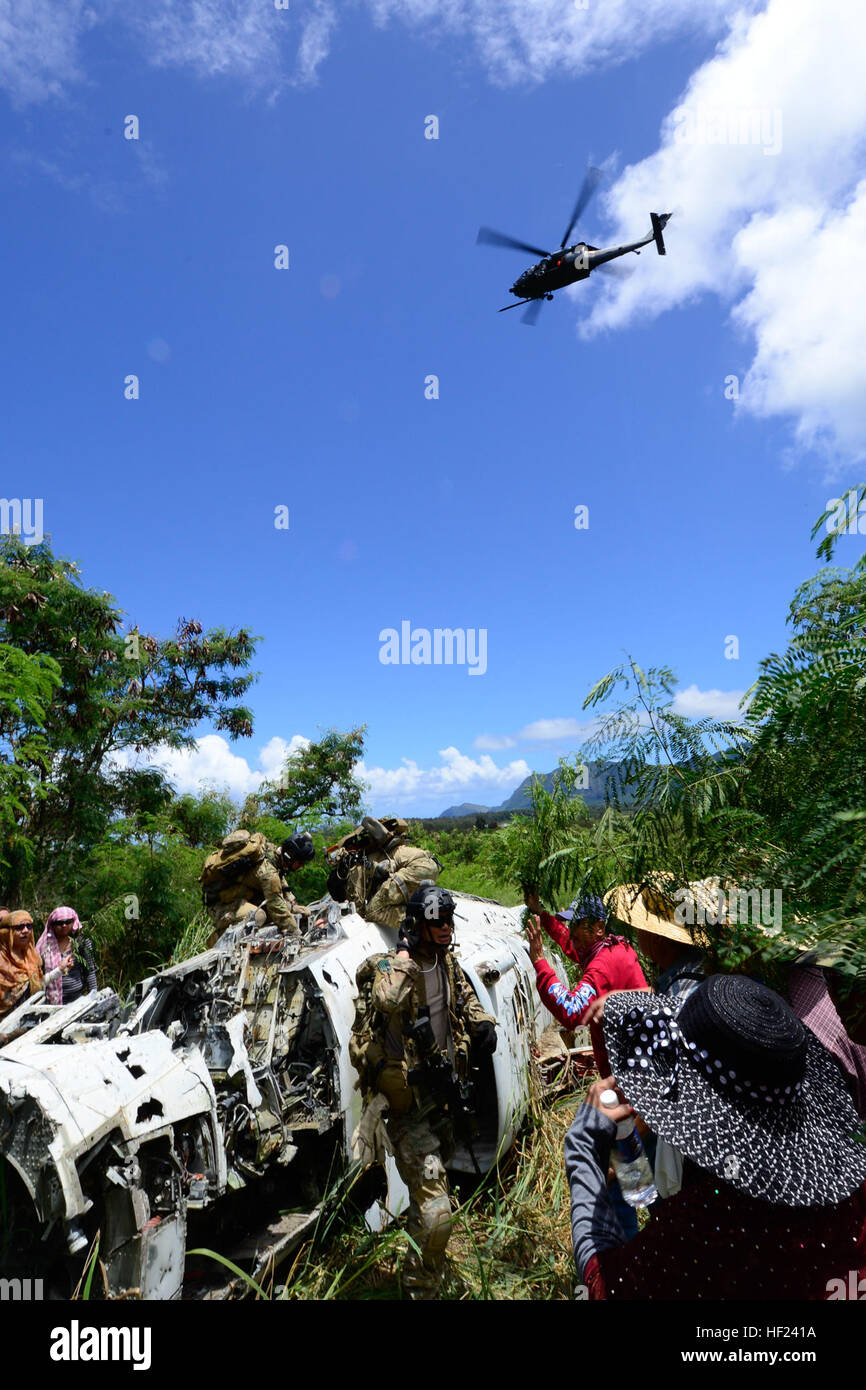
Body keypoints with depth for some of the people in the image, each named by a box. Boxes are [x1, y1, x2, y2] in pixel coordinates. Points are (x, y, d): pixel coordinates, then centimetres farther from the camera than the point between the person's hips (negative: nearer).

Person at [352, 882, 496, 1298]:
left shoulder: (445, 961, -1)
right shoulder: (394, 965, -24)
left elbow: (464, 993, 19)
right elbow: (386, 1000, -47)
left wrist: (481, 1021, 3)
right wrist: (404, 956, -39)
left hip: (441, 1088, 9)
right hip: (408, 1102, -8)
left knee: (439, 1167, 32)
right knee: (435, 1214, -12)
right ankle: (421, 1287, 10)